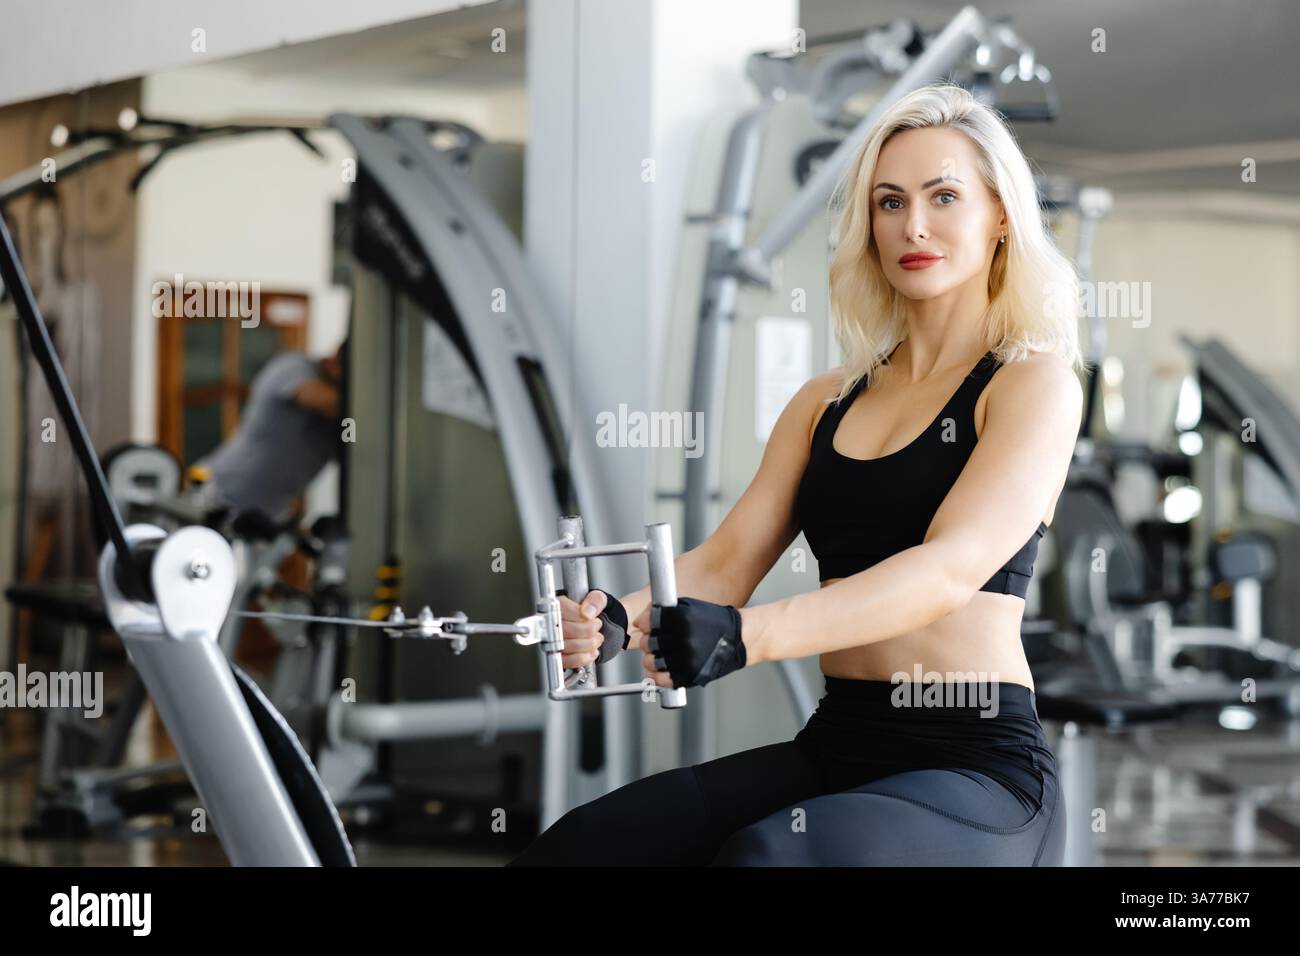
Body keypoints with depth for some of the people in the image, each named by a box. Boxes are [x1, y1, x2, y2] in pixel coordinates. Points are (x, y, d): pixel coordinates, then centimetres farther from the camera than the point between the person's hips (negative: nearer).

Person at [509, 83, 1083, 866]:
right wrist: (615, 617, -17)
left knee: (764, 856, -36)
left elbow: (953, 566, -18)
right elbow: (729, 559, 6)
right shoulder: (828, 402, 16)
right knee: (567, 852, -16)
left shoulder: (1034, 382, -2)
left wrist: (750, 634, -33)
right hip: (835, 746, 6)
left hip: (978, 772, -5)